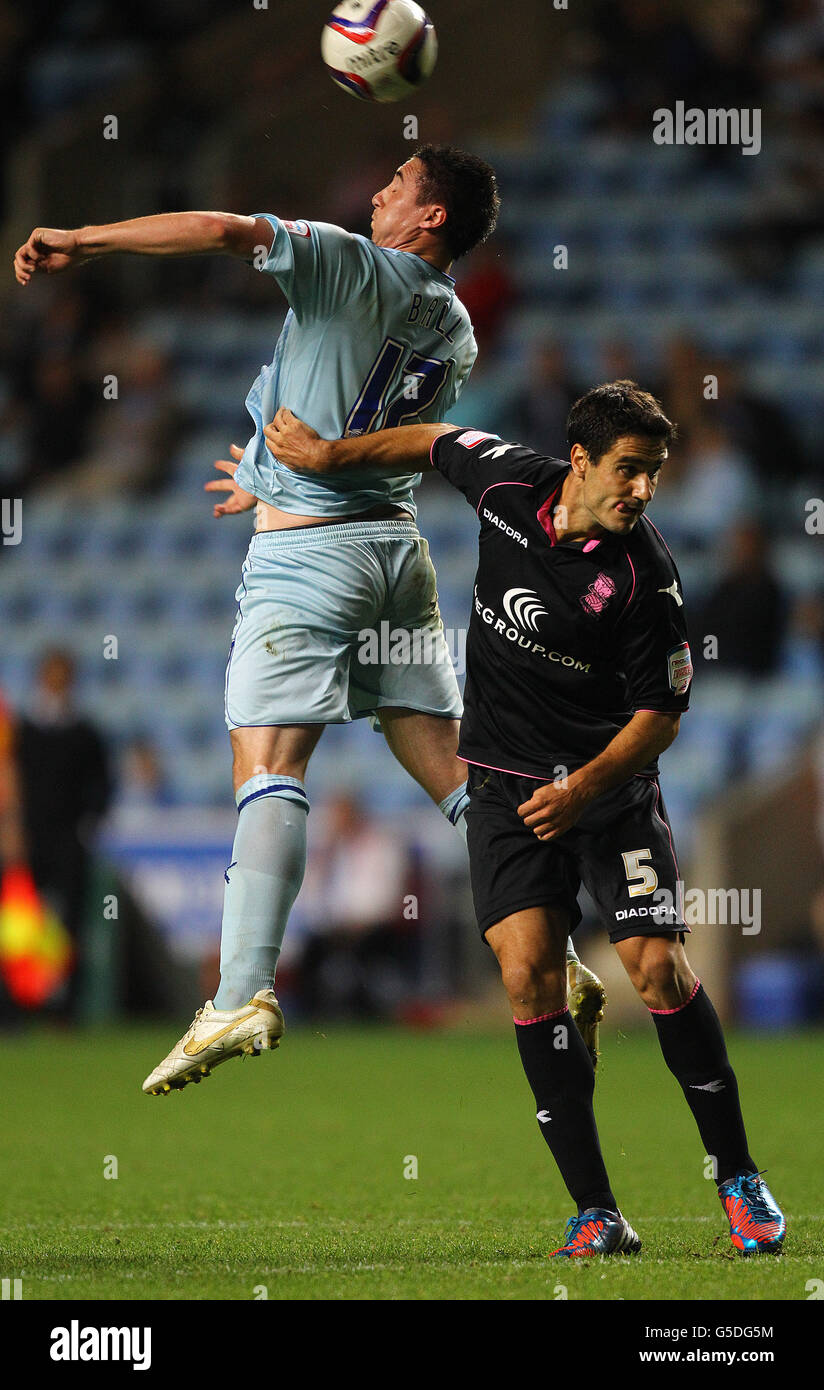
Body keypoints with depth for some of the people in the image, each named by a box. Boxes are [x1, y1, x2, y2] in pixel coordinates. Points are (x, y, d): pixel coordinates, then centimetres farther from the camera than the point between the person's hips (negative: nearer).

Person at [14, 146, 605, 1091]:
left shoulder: (352, 266, -8)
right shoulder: (456, 331, 14)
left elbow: (223, 231, -19)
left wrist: (79, 241, -13)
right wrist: (273, 486, 38)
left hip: (306, 552, -7)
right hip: (394, 539, 7)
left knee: (268, 768, -11)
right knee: (449, 771, 8)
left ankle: (243, 994, -21)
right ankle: (554, 964, 3)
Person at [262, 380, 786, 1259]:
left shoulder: (645, 575, -15)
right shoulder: (510, 482, -7)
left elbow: (661, 715, -10)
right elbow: (437, 443, 16)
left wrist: (586, 787, -23)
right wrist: (329, 455, 17)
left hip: (611, 784, -2)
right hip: (507, 786, 3)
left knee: (658, 966, -13)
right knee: (527, 972, -12)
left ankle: (740, 1183, 4)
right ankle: (596, 1214, -11)